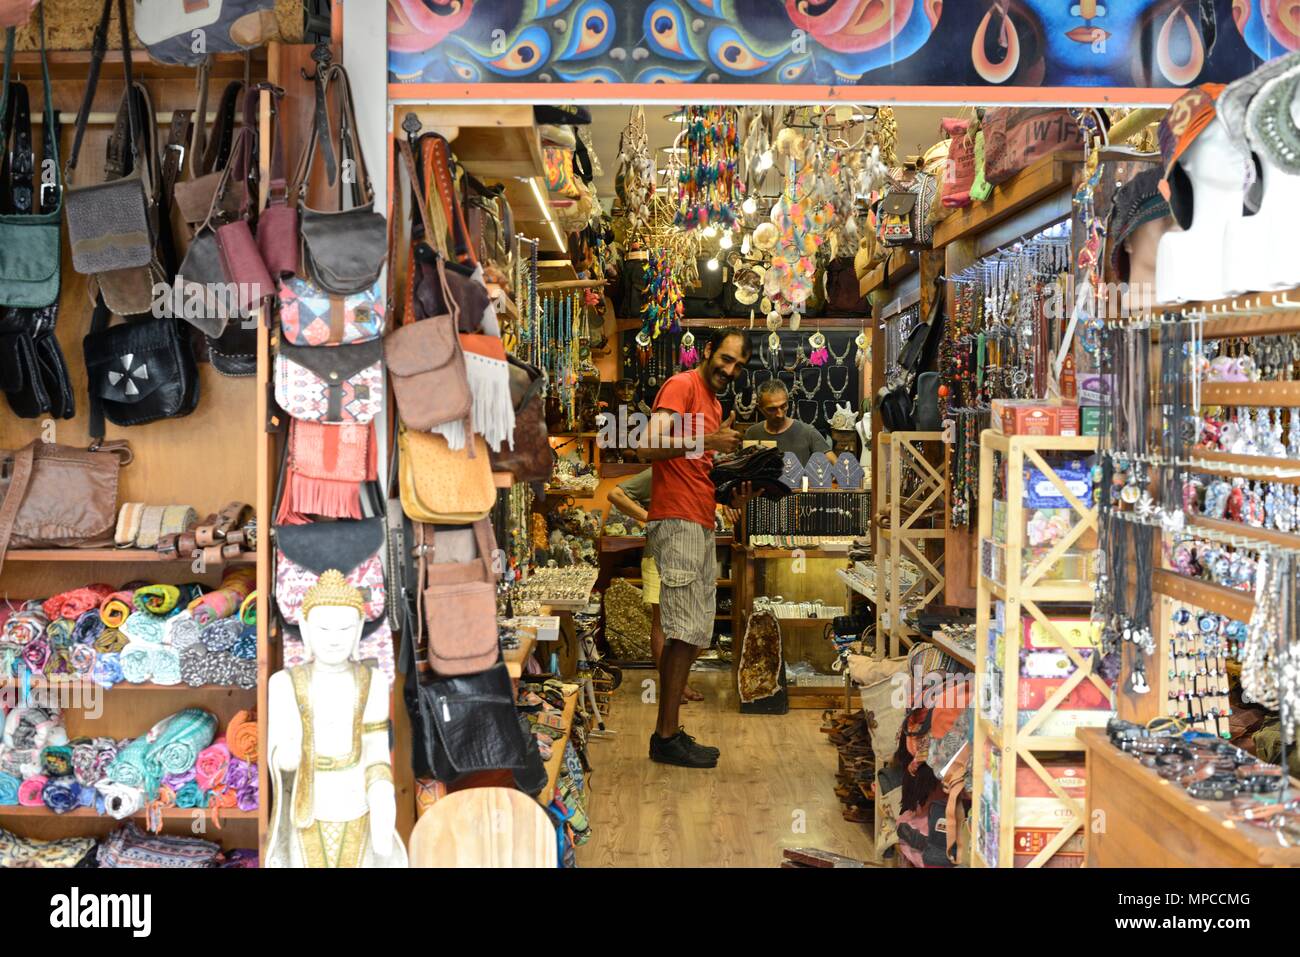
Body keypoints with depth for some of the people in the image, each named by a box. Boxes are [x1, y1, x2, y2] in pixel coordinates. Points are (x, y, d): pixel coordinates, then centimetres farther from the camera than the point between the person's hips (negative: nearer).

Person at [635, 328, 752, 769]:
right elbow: (648, 445, -19)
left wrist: (732, 492, 10)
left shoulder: (715, 403, 22)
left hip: (701, 526, 10)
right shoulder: (682, 386, -6)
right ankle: (667, 737, -6)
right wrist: (706, 441, -27)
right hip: (677, 522, -10)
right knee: (685, 632, -11)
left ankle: (668, 731, 14)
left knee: (691, 634, 9)